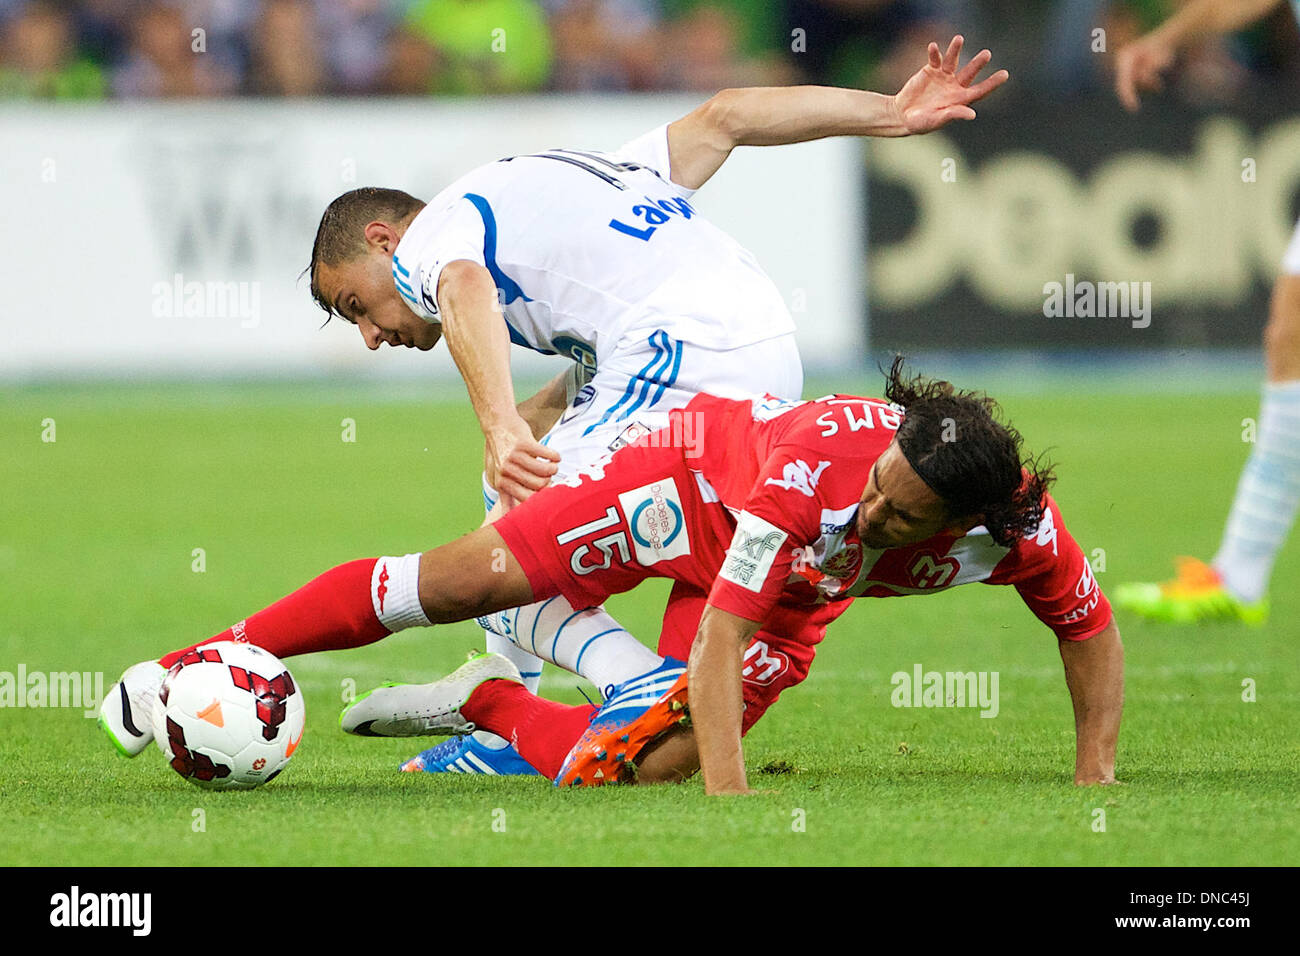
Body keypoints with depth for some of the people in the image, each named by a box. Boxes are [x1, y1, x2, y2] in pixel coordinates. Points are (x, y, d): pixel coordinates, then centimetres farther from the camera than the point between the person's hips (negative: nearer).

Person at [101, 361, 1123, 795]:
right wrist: (727, 793, -48)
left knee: (608, 770, -13)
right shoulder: (818, 464, -43)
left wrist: (1096, 775, -18)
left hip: (791, 598, 3)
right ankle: (215, 661, 5)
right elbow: (717, 638, -41)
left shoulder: (1022, 529, -32)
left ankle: (492, 701, 21)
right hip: (698, 473, -3)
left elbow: (1093, 629, -9)